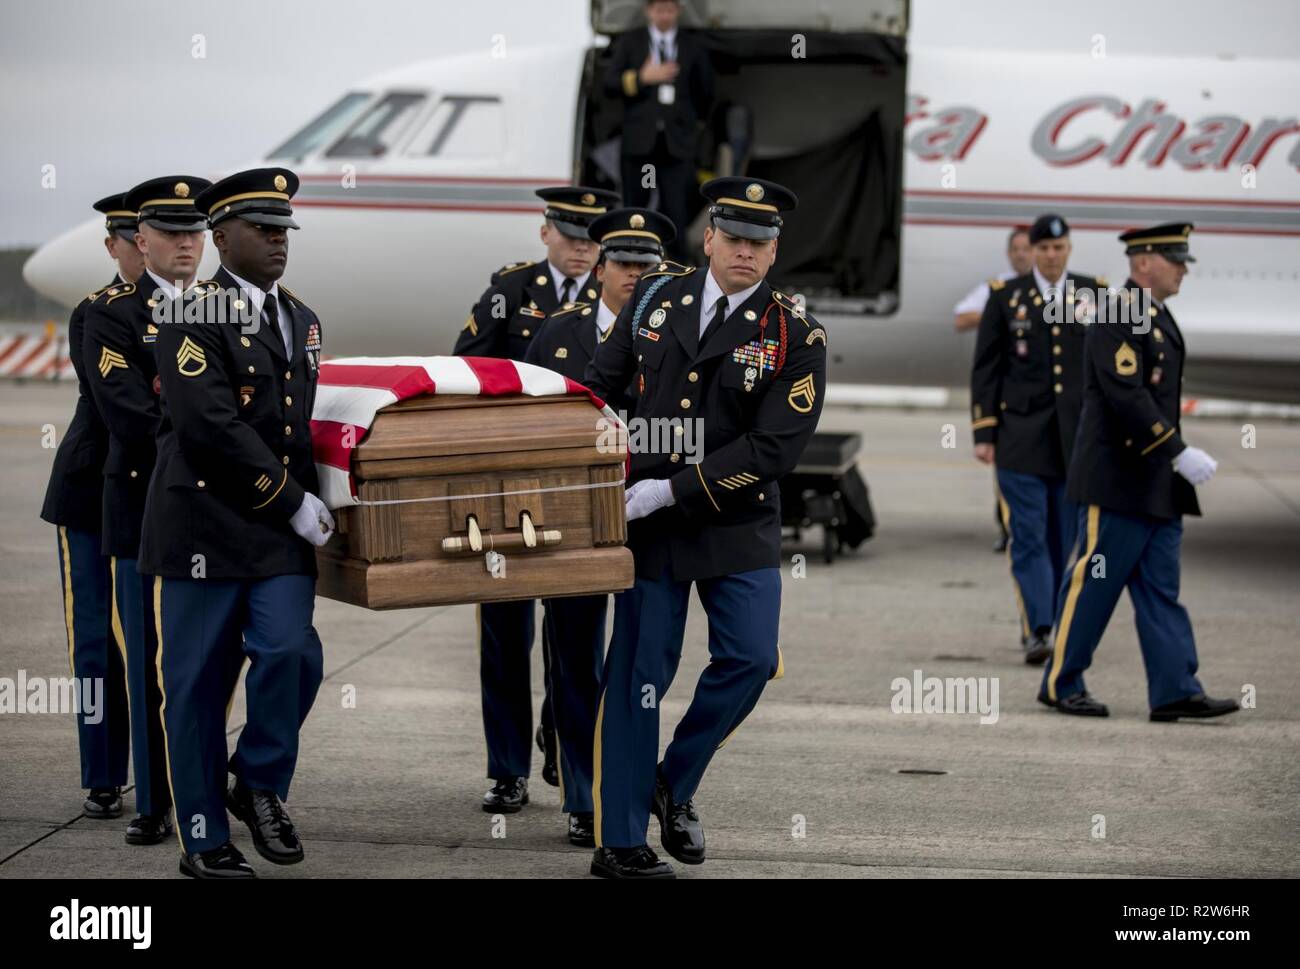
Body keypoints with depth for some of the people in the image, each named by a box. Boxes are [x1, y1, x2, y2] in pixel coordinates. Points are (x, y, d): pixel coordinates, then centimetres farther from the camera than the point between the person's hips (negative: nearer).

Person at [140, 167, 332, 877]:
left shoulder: (301, 319, 14)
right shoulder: (194, 315, -9)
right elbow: (212, 424, -19)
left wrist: (310, 505, 11)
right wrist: (295, 501, -16)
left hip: (283, 530, 5)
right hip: (205, 525, -5)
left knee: (291, 653, -12)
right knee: (199, 682, 2)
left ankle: (260, 785, 13)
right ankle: (205, 839, 14)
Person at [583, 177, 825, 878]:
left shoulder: (796, 336, -8)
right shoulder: (658, 294, 2)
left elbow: (773, 448, -15)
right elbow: (602, 380, 14)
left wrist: (671, 490, -18)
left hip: (739, 524, -1)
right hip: (647, 518, 1)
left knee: (750, 659, -10)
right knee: (639, 673, 2)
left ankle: (674, 785, 16)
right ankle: (619, 840, 10)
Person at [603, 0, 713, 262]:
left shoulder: (693, 46, 9)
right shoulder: (628, 42, 8)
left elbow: (705, 91, 19)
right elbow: (609, 84, 0)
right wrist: (642, 78, -12)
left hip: (677, 142, 0)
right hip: (639, 140, 0)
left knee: (677, 209, -7)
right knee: (633, 208, 4)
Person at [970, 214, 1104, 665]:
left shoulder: (1093, 294, 8)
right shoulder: (1005, 296, 4)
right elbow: (985, 369, 4)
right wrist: (984, 433, -2)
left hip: (1075, 437, 2)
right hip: (1021, 436, -2)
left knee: (1063, 538, 6)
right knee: (1028, 536, -7)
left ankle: (1050, 625, 16)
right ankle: (1037, 630, -11)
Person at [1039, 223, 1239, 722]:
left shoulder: (1158, 317, 15)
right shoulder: (1116, 319, -16)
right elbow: (1127, 398, -23)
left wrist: (1180, 455, 16)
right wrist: (1180, 453, -23)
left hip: (1157, 486, 10)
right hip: (1118, 484, -10)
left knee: (1160, 589, 7)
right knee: (1094, 584, -1)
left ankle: (1176, 691, 8)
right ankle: (1061, 684, 10)